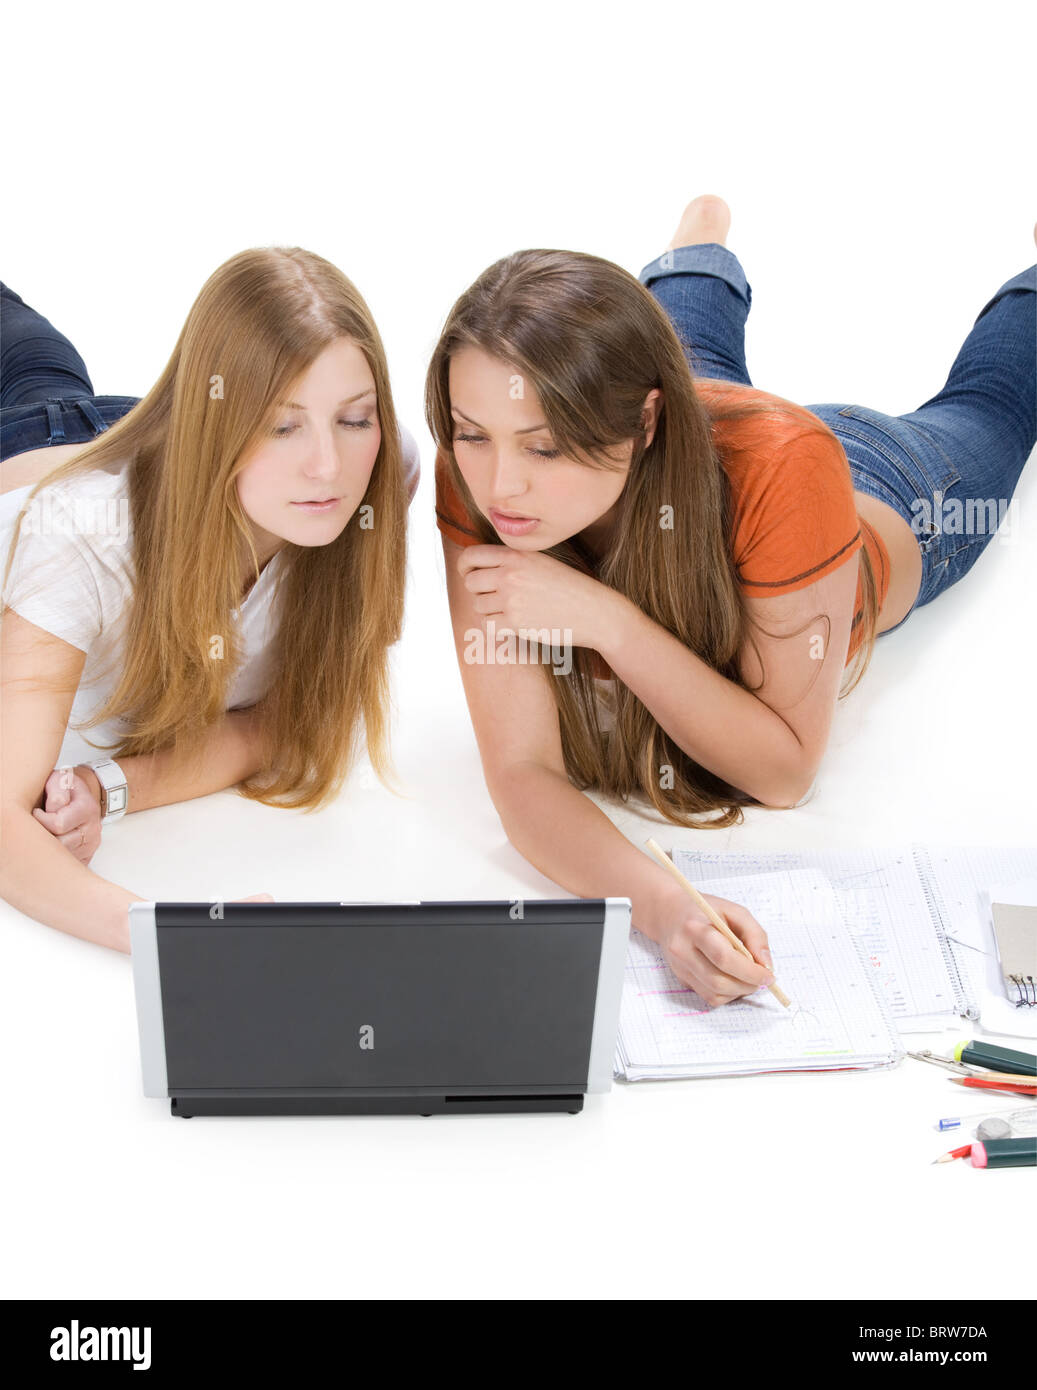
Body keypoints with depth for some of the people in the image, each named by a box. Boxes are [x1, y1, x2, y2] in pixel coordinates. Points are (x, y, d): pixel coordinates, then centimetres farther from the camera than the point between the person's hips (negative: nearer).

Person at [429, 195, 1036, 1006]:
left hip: (889, 497, -1)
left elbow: (786, 771, -43)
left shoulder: (782, 465, -51)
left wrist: (608, 620, -54)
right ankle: (701, 248, 65)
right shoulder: (478, 480, -43)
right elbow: (522, 772, -44)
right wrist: (659, 903, -63)